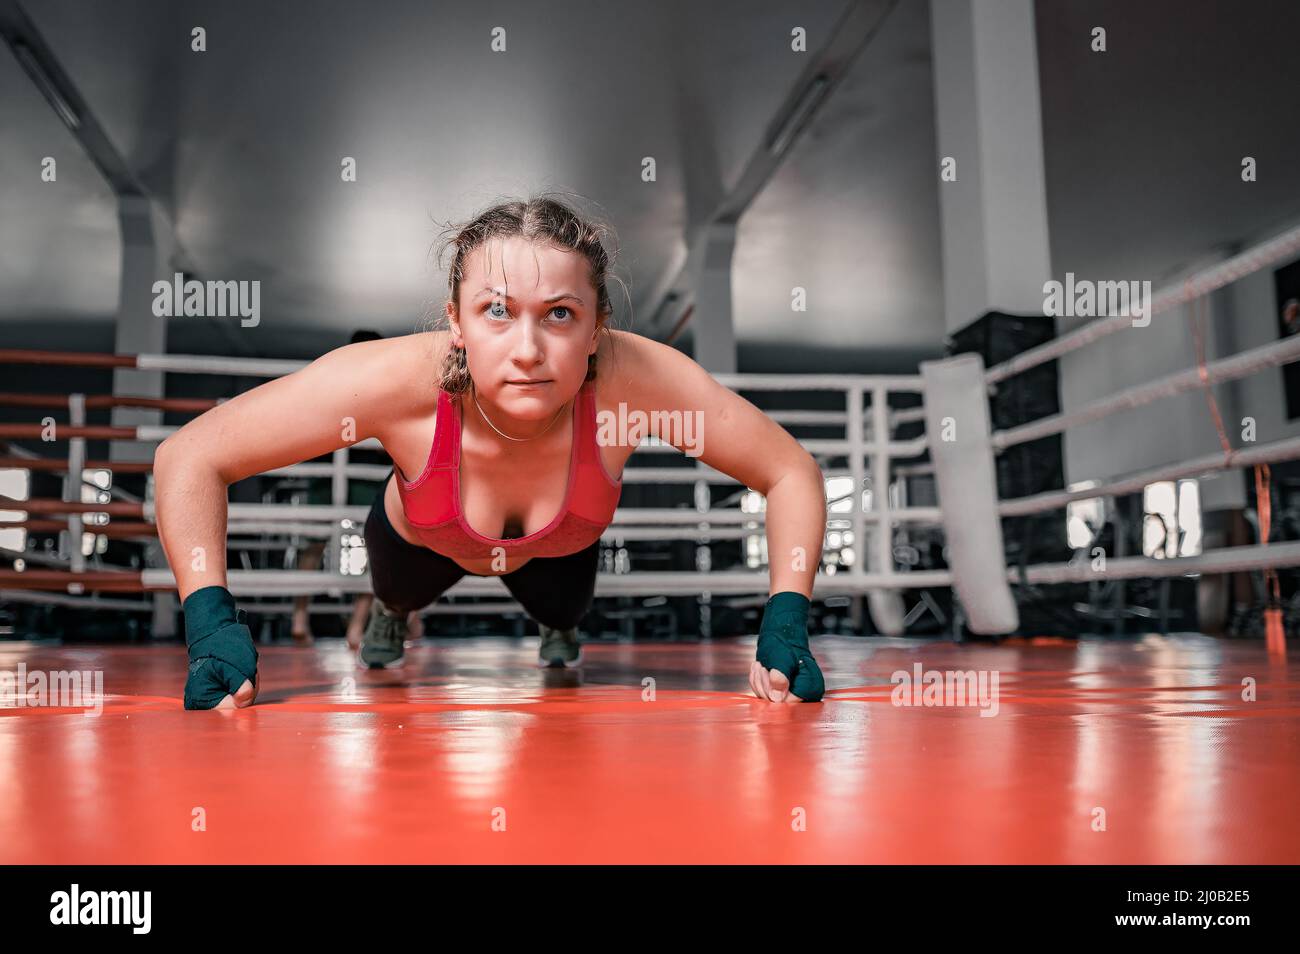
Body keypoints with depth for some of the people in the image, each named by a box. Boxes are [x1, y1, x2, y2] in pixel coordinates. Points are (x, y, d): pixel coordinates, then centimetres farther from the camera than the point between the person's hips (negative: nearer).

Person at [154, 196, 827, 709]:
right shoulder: (400, 381, -45)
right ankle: (390, 609, 69)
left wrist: (784, 627, -40)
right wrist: (213, 623, -43)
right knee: (401, 591, 33)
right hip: (424, 542, 0)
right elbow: (187, 460, -34)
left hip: (559, 550, 1)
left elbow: (792, 474, -29)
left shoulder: (631, 379, -43)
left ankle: (558, 626, 67)